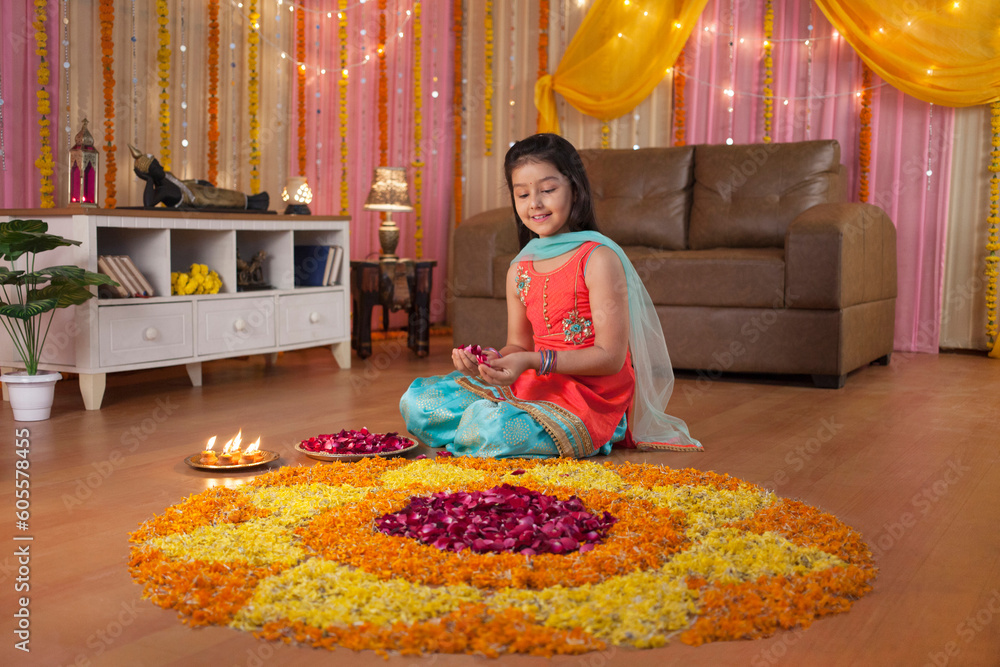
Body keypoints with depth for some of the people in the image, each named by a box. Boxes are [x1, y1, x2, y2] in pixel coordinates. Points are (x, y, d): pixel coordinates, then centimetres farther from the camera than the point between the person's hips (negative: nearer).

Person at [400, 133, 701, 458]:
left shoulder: (599, 259, -11)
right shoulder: (519, 270, 10)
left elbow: (611, 357, -15)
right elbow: (518, 345, 15)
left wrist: (534, 362, -24)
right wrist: (487, 360, -9)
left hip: (589, 395, -7)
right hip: (533, 386, 7)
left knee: (493, 428, -34)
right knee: (418, 400, -2)